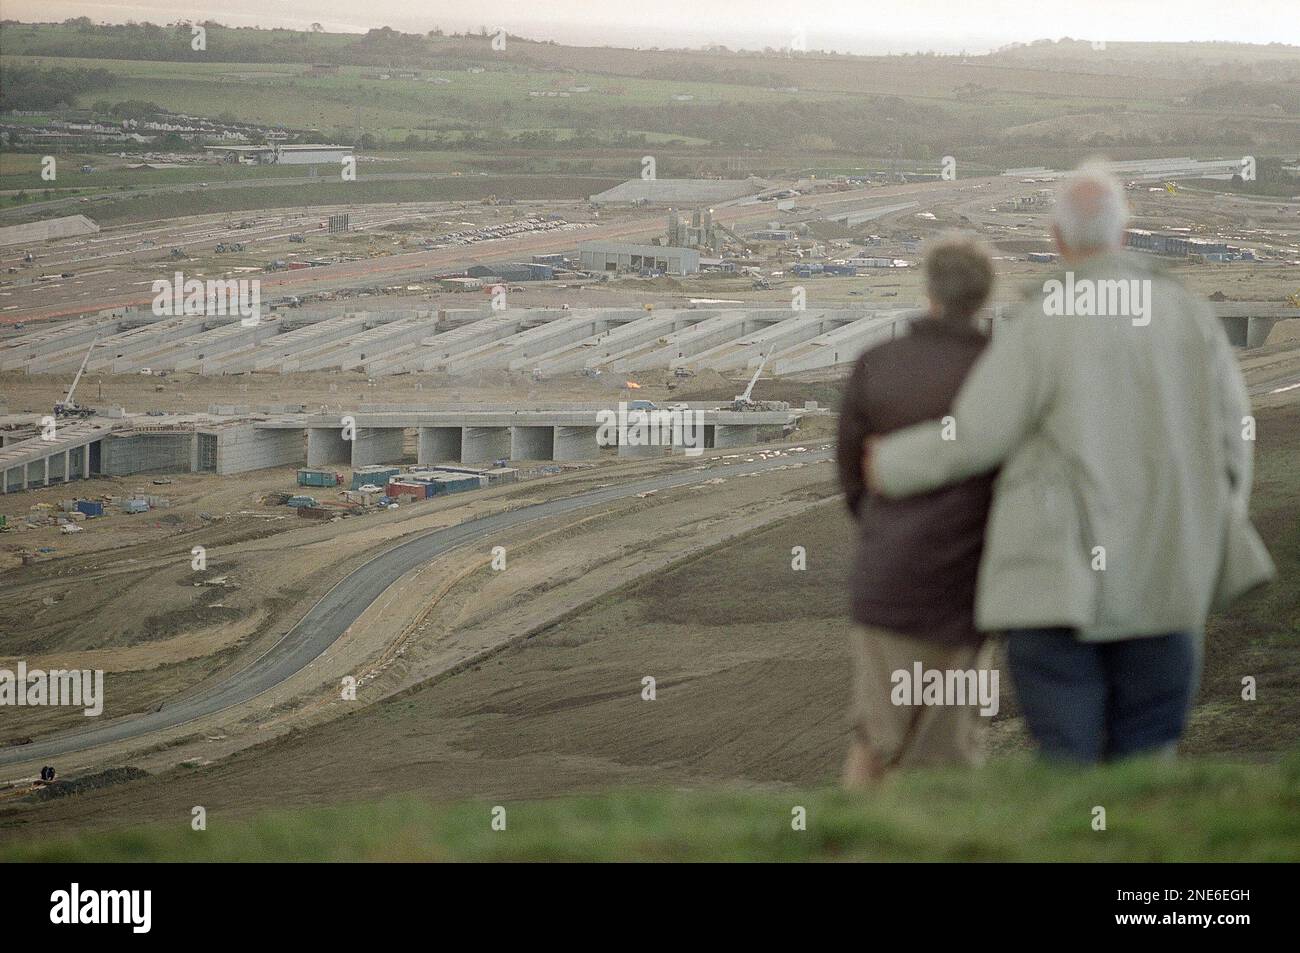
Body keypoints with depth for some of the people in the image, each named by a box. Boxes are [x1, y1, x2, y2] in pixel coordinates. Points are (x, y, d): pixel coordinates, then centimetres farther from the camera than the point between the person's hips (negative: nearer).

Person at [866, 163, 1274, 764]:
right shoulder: (1190, 316, 1)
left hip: (1058, 578, -3)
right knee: (1146, 760, 10)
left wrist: (892, 466, 10)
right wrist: (1210, 542, 18)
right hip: (1164, 586, 4)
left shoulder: (1038, 326, -11)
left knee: (1066, 760, 1)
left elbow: (971, 438, -9)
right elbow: (1231, 436, 5)